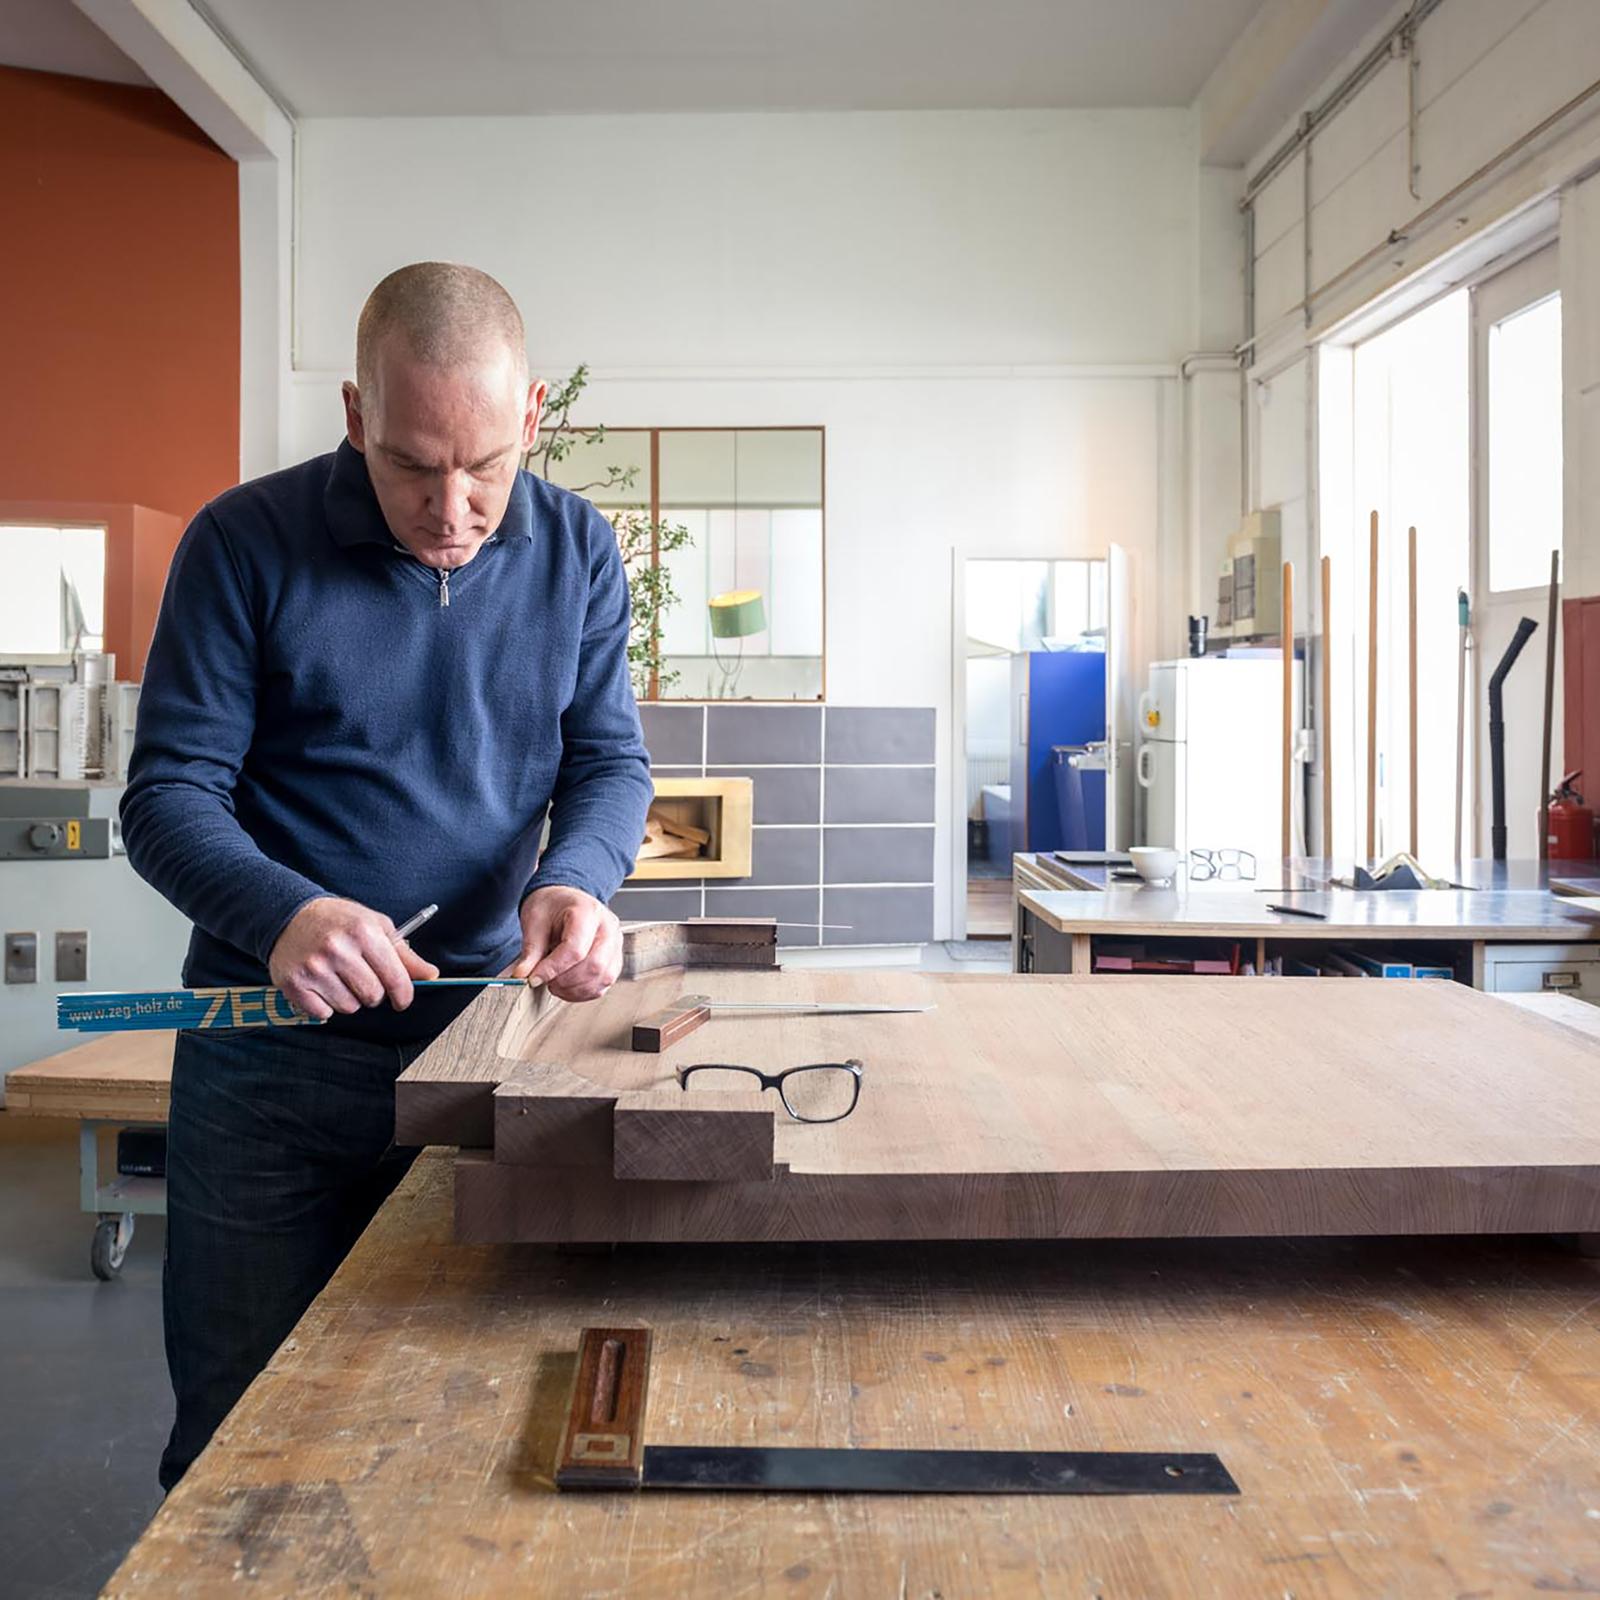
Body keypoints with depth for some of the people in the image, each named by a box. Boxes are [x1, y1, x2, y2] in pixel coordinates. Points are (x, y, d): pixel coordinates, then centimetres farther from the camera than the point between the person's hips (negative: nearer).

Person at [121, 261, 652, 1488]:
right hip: (274, 1053, -2)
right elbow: (167, 793, -10)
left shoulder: (576, 549, 0)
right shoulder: (246, 543, -9)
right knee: (239, 1428, 11)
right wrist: (285, 912, -30)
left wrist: (576, 880, -21)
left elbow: (611, 760, 1)